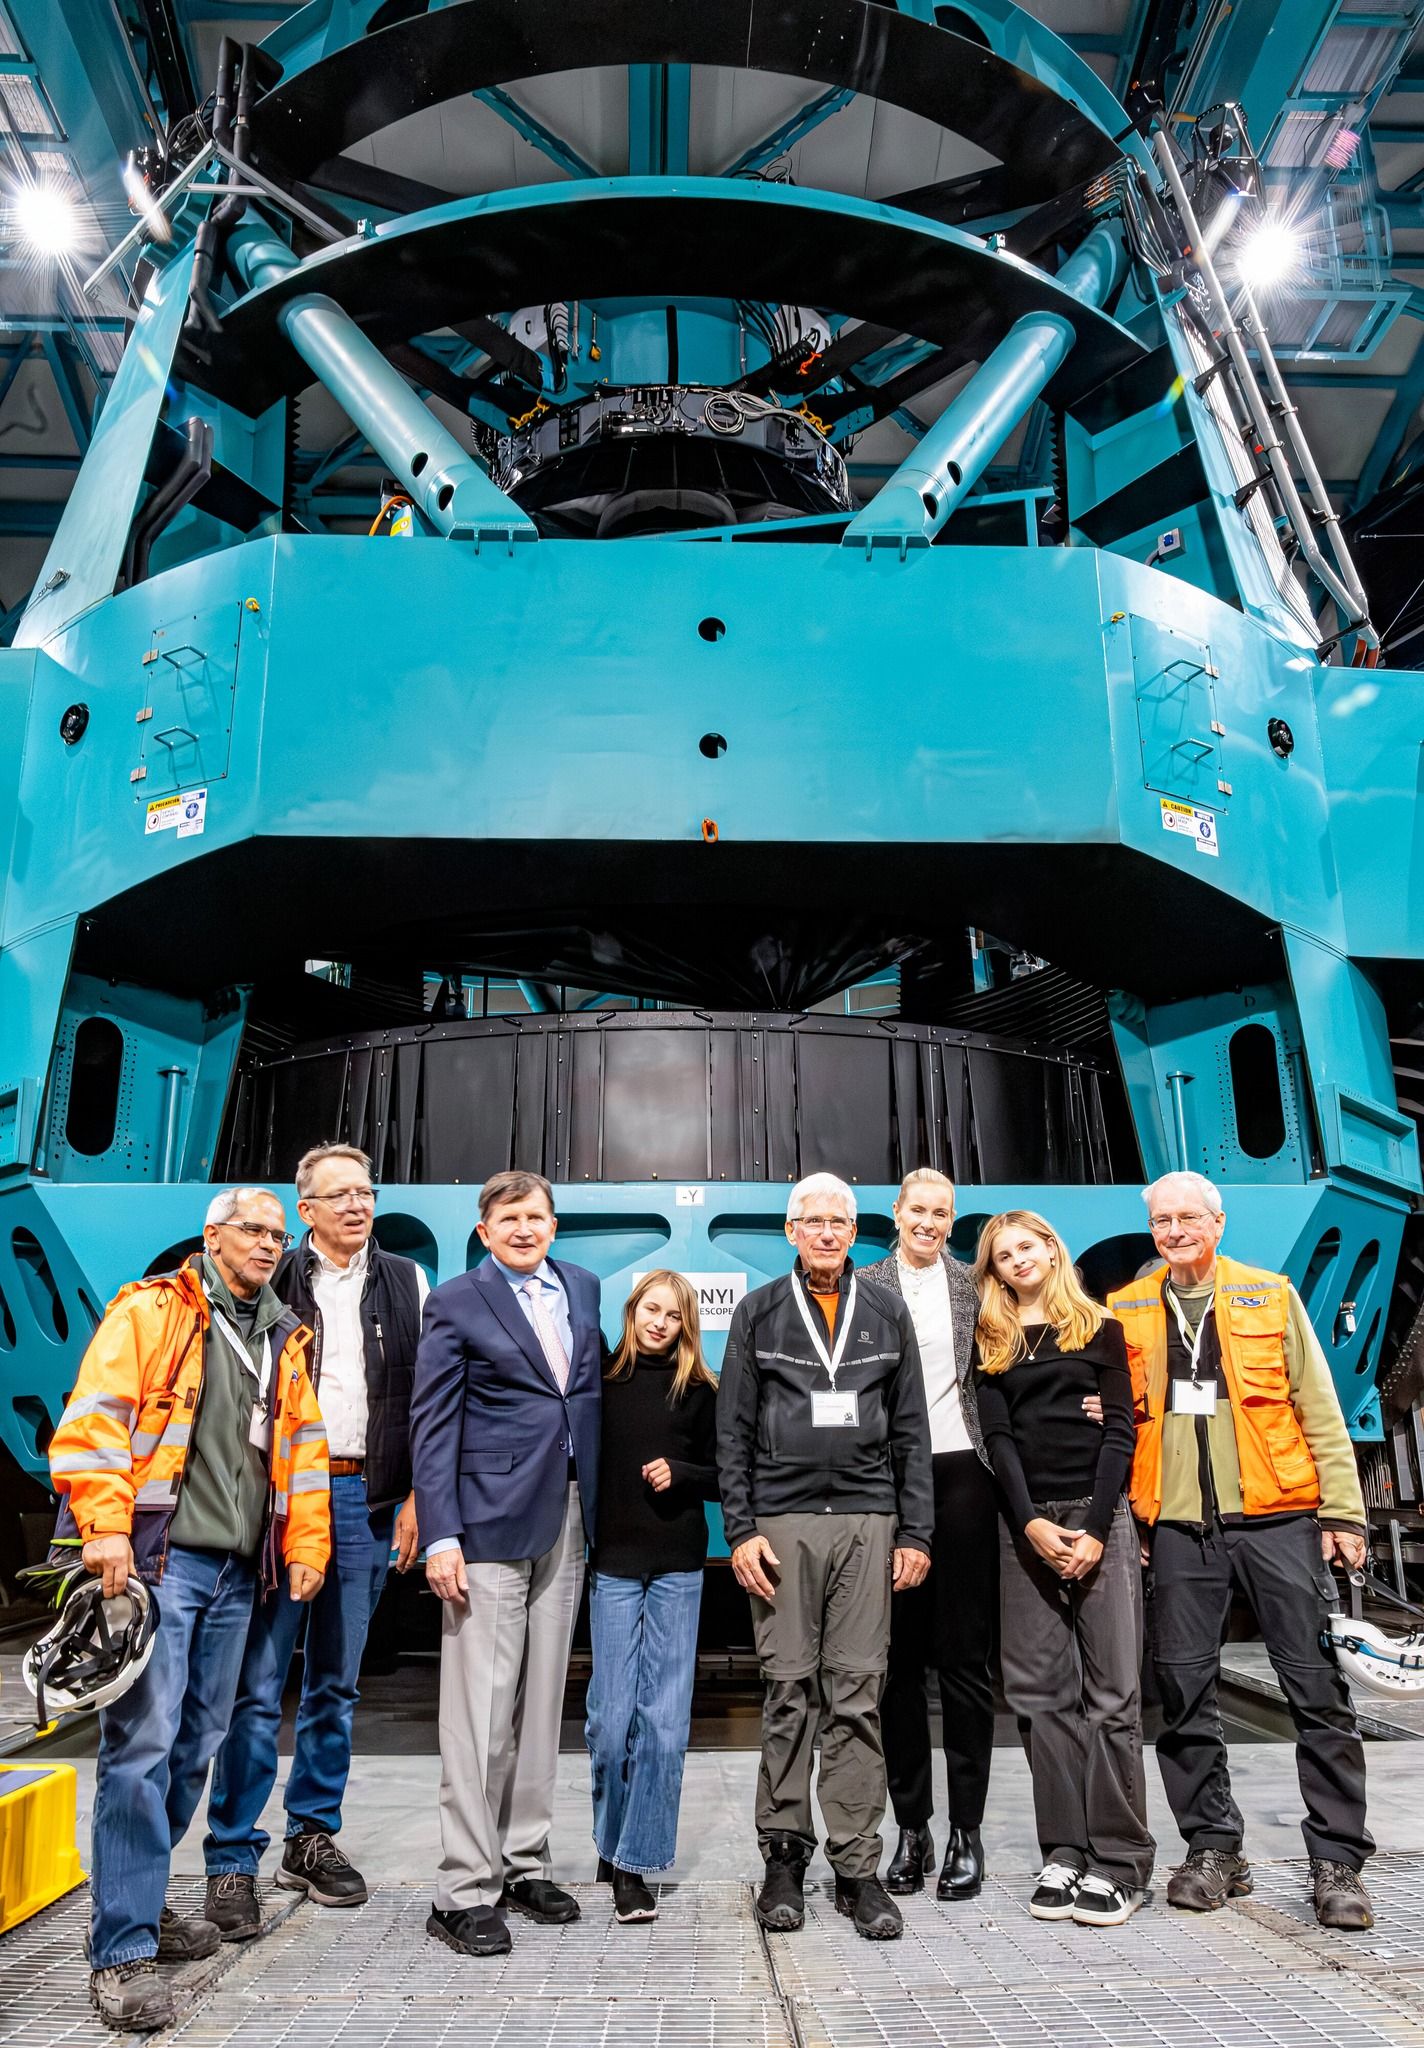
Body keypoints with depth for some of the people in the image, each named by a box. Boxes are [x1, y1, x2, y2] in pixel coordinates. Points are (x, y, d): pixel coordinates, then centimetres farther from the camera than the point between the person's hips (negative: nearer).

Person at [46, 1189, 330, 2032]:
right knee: (141, 1747, -7)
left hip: (237, 1573, 7)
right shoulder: (150, 1312, -3)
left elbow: (304, 1447, 17)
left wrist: (306, 1548, 12)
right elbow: (95, 1416, -12)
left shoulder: (286, 1340, 14)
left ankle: (139, 1903, 29)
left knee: (195, 1747, 13)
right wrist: (103, 1526, -19)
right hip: (156, 1560, -6)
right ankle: (123, 1950, 2)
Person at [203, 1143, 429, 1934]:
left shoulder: (406, 1282, 7)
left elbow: (428, 1396, 6)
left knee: (337, 1685, 13)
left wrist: (416, 1496, 0)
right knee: (258, 1686, -1)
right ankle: (232, 1859, 12)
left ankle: (314, 1838, 27)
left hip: (367, 1500, 2)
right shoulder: (273, 1280, 1)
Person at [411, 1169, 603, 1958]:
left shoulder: (583, 1288, 11)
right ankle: (464, 1891, 10)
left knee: (542, 1699, 13)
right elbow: (432, 1425, -7)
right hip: (490, 1522, -5)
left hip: (566, 1520, 5)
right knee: (481, 1708, -1)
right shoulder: (456, 1303, -5)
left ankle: (526, 1863, 27)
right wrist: (441, 1535, -14)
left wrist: (600, 1506, 9)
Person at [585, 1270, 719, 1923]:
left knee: (665, 1717, 0)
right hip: (612, 1560, 0)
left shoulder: (699, 1391, 3)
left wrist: (681, 1474, -10)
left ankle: (634, 1863, 12)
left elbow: (720, 1476, 8)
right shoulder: (600, 1380, 2)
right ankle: (611, 1841, 26)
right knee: (611, 1715, 2)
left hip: (679, 1565, 1)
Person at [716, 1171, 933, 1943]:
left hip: (868, 1521, 1)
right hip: (783, 1521, -1)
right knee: (789, 1691, 4)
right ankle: (784, 1856, 16)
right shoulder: (758, 1314, 6)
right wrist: (741, 1530, -3)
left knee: (858, 1694, 3)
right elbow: (733, 1431, 4)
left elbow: (911, 1430, 10)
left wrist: (915, 1531, 5)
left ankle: (858, 1867, 13)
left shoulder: (887, 1314, 10)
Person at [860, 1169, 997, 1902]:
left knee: (965, 1655, 4)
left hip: (961, 1474, 0)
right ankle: (911, 1825, 19)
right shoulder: (863, 1287, 5)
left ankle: (966, 1829, 15)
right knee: (899, 1657, 8)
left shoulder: (976, 1287, 8)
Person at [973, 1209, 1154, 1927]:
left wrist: (1095, 1529, -8)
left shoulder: (1099, 1329, 8)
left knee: (1112, 1691, -3)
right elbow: (998, 1437, 3)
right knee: (1043, 1693, 3)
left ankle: (1119, 1862, 5)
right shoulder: (991, 1344, 12)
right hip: (1024, 1524, 2)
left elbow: (1119, 1430, 2)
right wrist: (1031, 1524, -10)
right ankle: (1063, 1855, 11)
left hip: (1099, 1516, -1)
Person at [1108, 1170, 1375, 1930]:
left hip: (1276, 1516, -1)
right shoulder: (1126, 1311, 7)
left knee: (1316, 1687, 1)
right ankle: (1212, 1849, 22)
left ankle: (1337, 1861, 14)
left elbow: (1319, 1410, 4)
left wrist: (1342, 1511, -1)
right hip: (1178, 1526, 2)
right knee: (1184, 1691, 6)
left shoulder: (1270, 1294, 4)